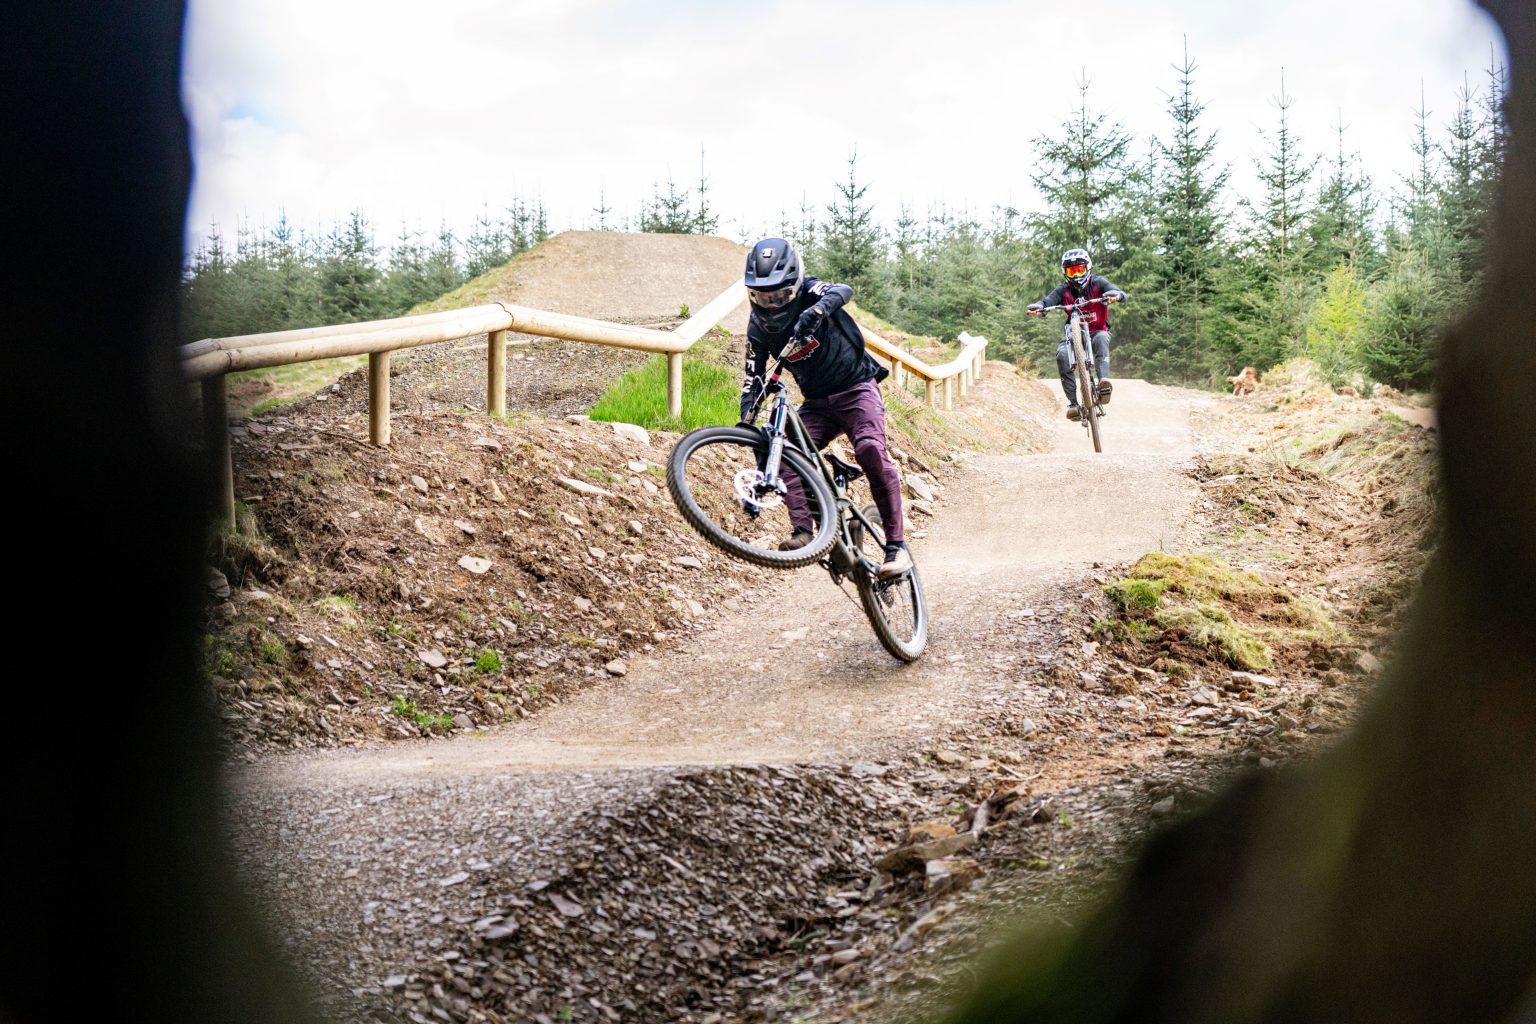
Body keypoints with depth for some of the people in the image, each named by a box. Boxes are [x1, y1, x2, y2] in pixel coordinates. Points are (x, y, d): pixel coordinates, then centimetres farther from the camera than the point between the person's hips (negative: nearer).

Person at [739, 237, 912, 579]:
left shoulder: (809, 292, -14)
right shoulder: (759, 326, -1)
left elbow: (843, 291, -37)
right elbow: (754, 379, 1)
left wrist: (816, 311, -58)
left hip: (856, 388, -5)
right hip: (817, 402, 5)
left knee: (871, 451, -28)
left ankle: (897, 544, -26)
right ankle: (803, 531, -29)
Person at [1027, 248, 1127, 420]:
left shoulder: (1097, 284, -3)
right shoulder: (1064, 290, 1)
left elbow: (1122, 295, -16)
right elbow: (1048, 301, -17)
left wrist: (1115, 295, -42)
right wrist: (1037, 307, -41)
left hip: (1097, 332, -1)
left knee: (1101, 339, -37)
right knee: (1062, 354, -29)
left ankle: (1104, 381, -52)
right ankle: (1072, 402, -29)